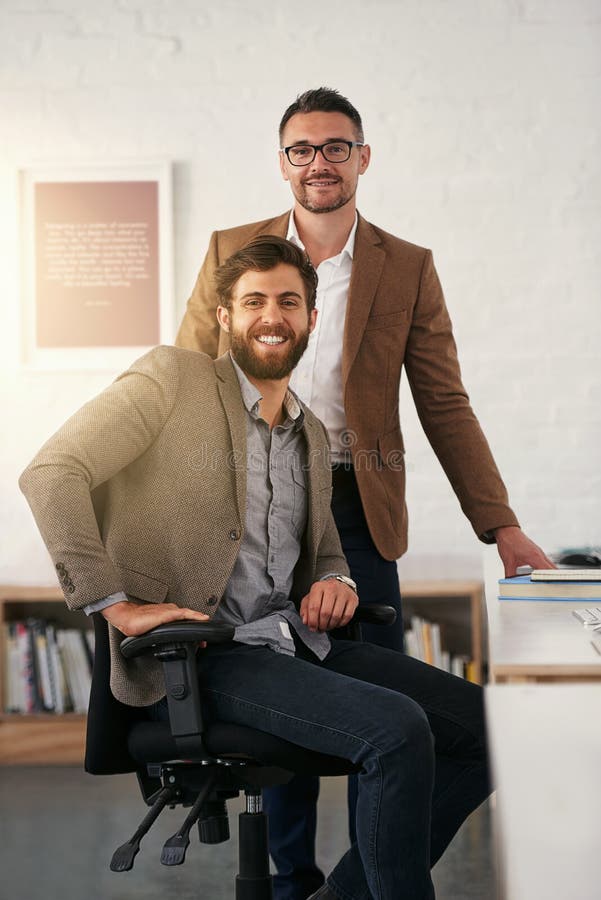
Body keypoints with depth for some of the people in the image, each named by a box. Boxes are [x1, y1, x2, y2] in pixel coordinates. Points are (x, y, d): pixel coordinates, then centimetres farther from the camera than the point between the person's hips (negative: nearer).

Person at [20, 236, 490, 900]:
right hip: (202, 655, -8)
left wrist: (337, 581, 5)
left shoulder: (312, 434, 20)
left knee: (487, 724, -3)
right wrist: (116, 605, -17)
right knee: (399, 729, -26)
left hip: (299, 641, 8)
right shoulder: (172, 378, -1)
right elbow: (49, 474, -11)